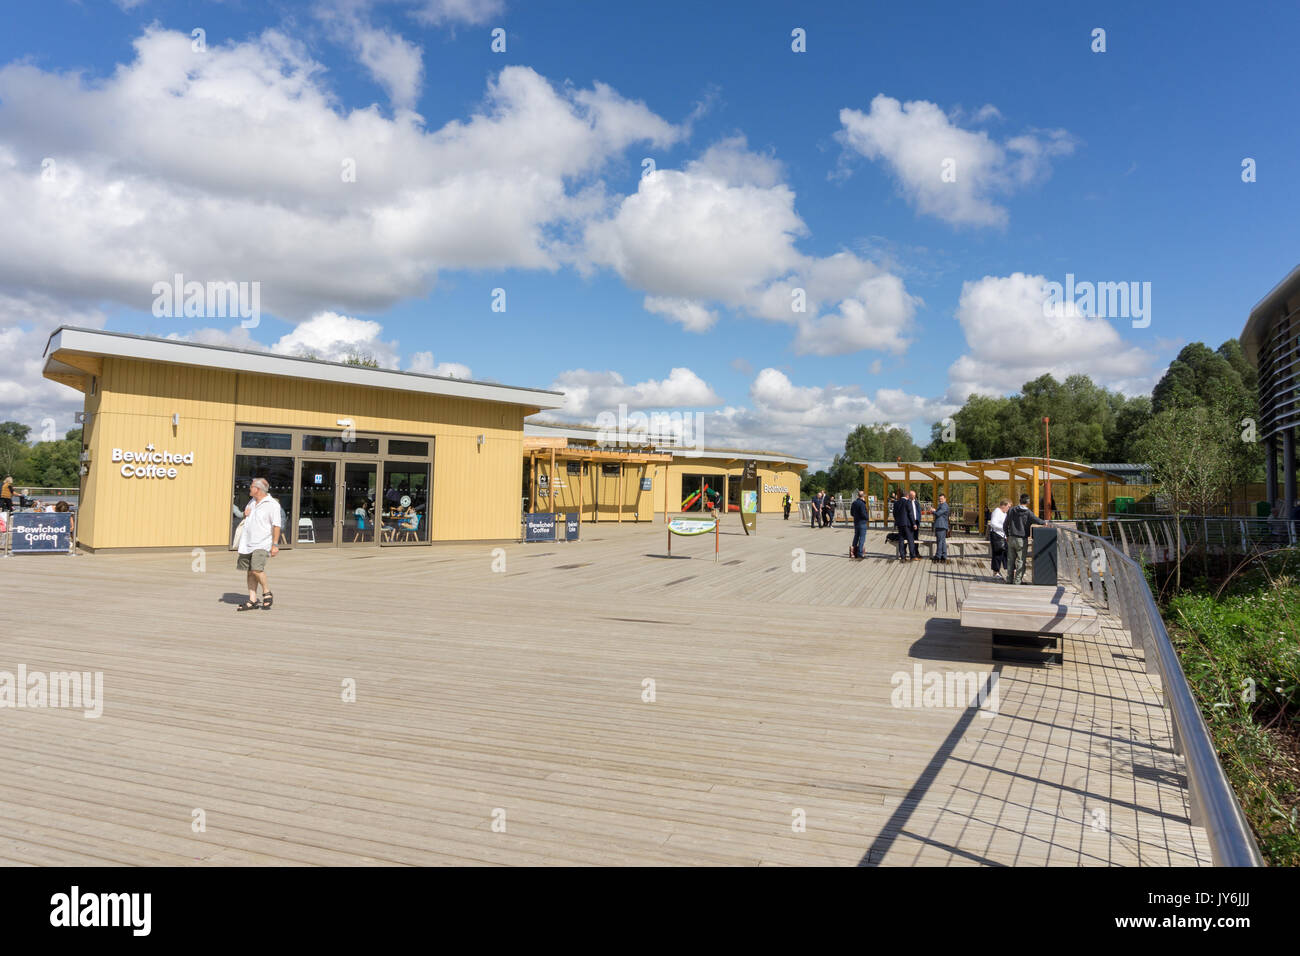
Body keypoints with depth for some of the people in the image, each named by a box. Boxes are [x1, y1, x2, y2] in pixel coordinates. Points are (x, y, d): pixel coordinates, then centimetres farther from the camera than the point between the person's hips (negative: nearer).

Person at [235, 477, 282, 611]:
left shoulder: (272, 504, -9)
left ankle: (267, 593, 1)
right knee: (250, 571, 5)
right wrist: (245, 514, 6)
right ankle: (252, 601, 9)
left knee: (257, 569, -20)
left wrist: (275, 545, -17)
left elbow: (276, 525, -12)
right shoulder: (252, 502, 16)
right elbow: (246, 518, 32)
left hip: (262, 544, -8)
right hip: (248, 543, 8)